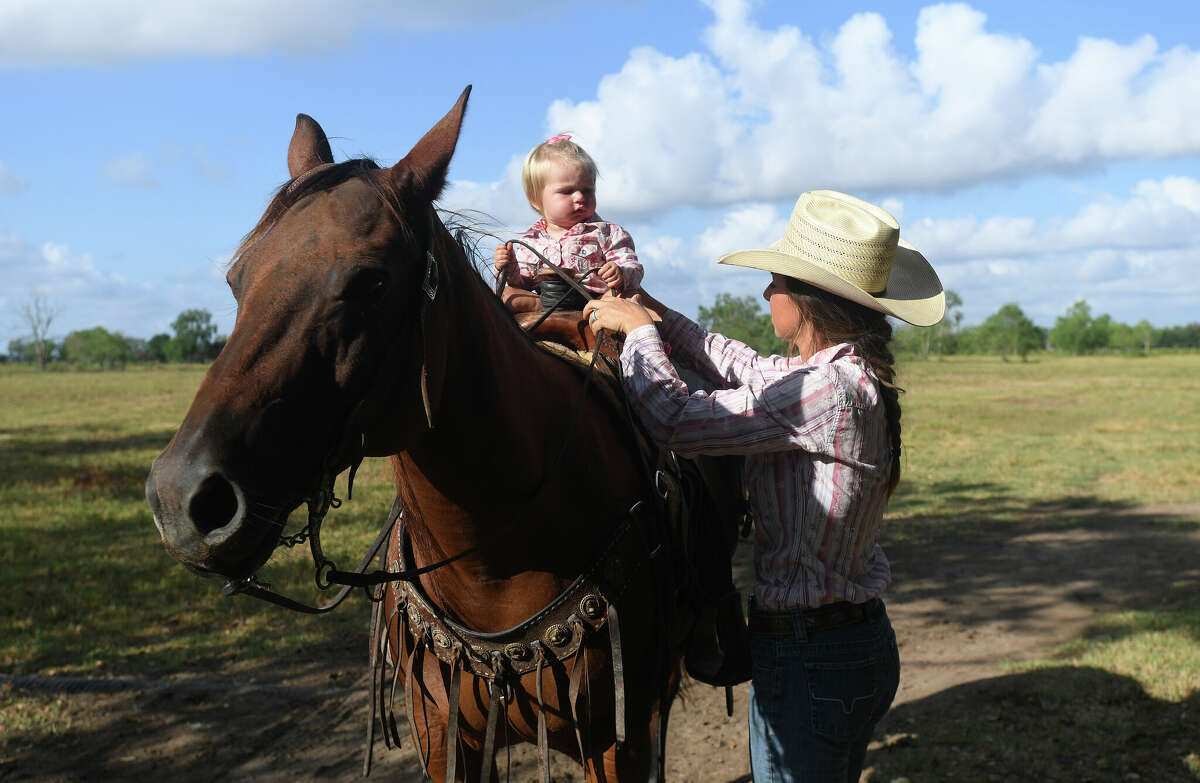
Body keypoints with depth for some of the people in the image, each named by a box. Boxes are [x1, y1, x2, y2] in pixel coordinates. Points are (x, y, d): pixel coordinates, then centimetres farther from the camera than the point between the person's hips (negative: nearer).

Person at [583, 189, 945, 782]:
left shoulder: (833, 389, -25)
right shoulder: (850, 373, 4)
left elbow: (676, 421, -25)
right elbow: (748, 369, 22)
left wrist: (638, 330, -8)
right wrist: (661, 319, 18)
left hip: (807, 661, -9)